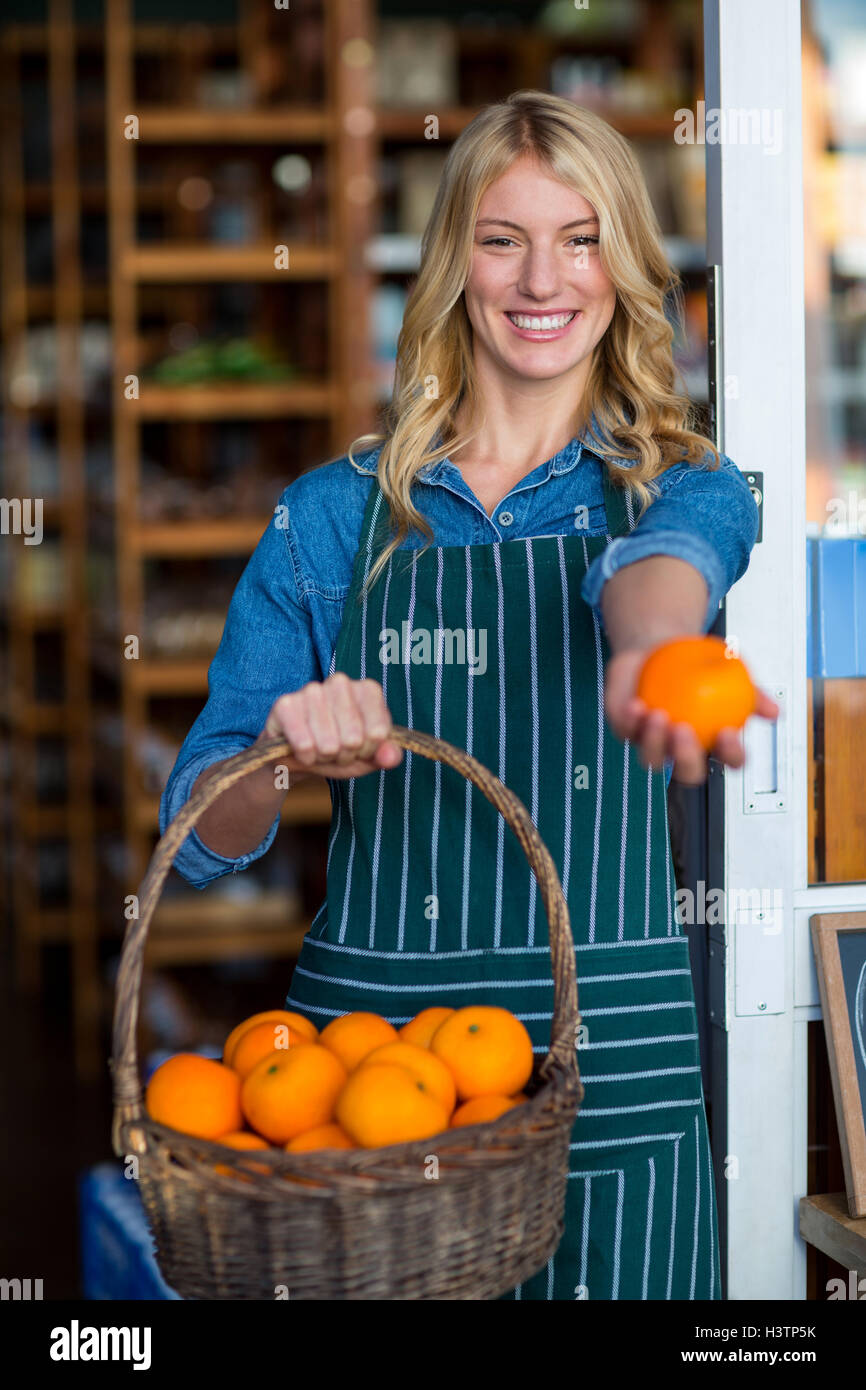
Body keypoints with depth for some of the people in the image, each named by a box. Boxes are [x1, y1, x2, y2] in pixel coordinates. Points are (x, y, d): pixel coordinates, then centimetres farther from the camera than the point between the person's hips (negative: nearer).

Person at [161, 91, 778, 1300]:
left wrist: (653, 654, -48)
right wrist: (285, 751, -21)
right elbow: (201, 836, 3)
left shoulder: (684, 489, 4)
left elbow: (661, 565, -24)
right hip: (365, 1020, 1)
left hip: (604, 1044, -1)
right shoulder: (332, 516, 5)